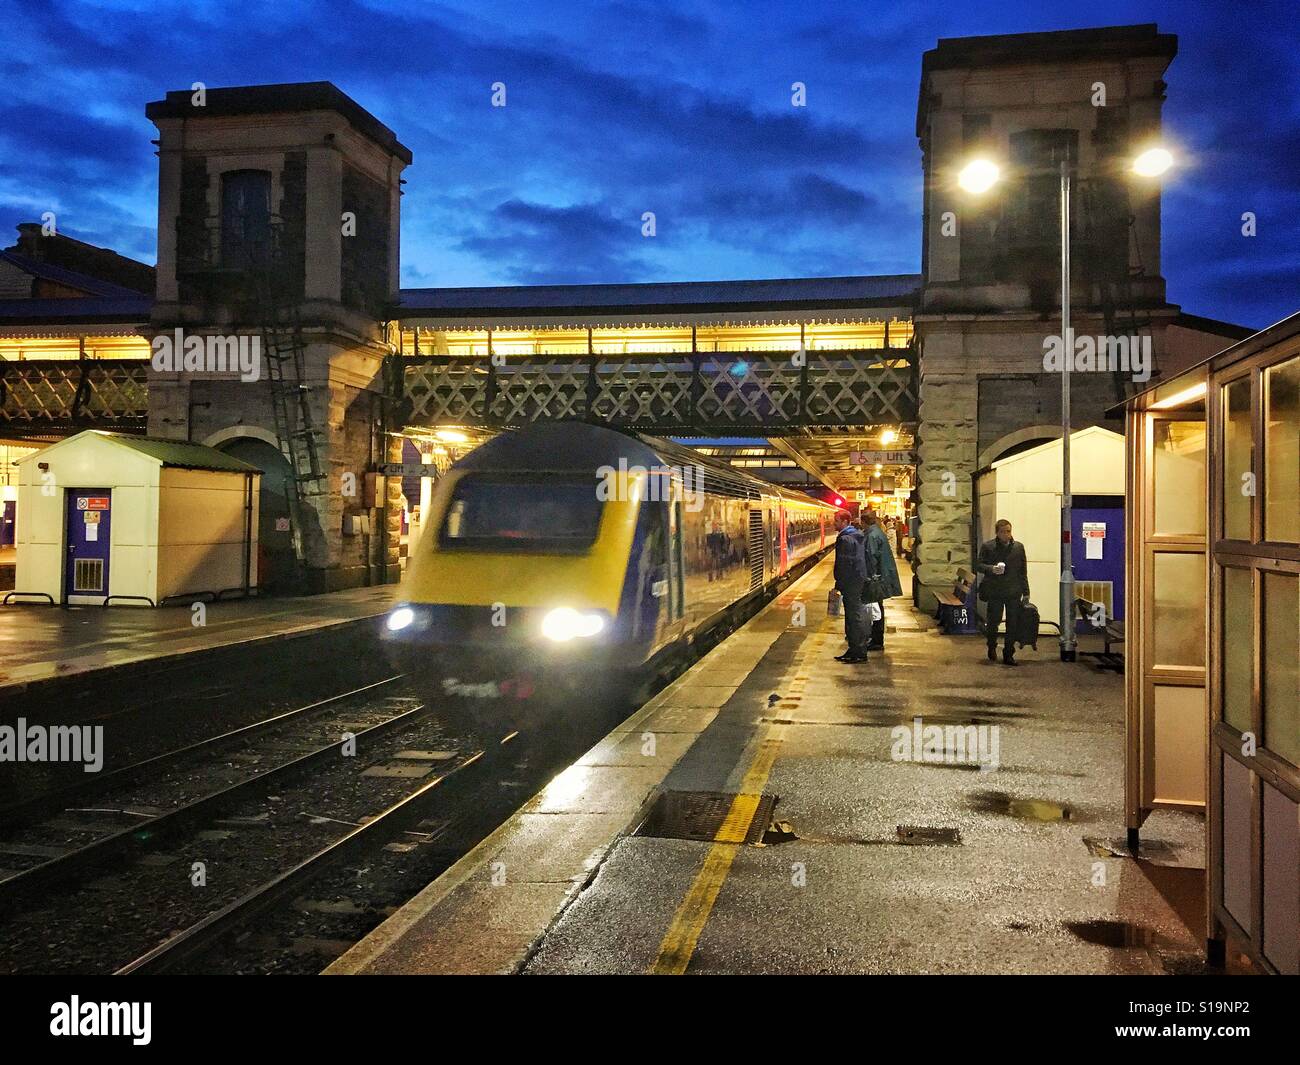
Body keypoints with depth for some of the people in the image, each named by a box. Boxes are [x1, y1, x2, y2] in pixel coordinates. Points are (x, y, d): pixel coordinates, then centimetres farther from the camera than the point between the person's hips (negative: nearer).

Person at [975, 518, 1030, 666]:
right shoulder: (988, 547, 0)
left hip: (1014, 592, 2)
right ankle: (992, 647, 30)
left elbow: (1023, 571, 10)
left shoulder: (1019, 547, 8)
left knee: (1013, 624, 2)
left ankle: (1008, 655, 12)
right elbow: (978, 565, 0)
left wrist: (1026, 593, 7)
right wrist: (991, 569, -20)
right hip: (994, 592, -2)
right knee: (994, 621, 1)